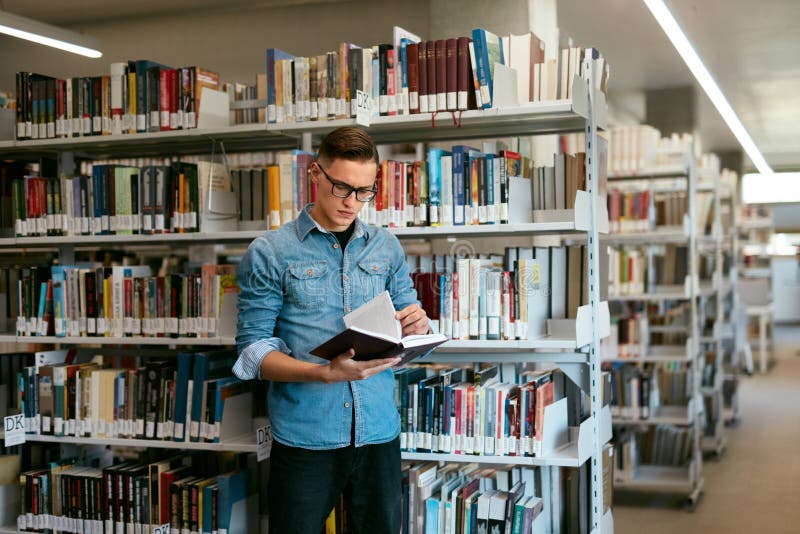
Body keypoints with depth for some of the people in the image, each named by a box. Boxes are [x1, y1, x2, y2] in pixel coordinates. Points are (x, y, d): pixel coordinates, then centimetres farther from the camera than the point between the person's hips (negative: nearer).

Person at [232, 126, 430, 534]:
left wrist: (416, 327, -10)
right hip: (304, 435, -3)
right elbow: (252, 351, -7)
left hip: (378, 432, 3)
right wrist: (324, 373, -23)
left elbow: (405, 330, 15)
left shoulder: (387, 248, 8)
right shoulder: (269, 253, -3)